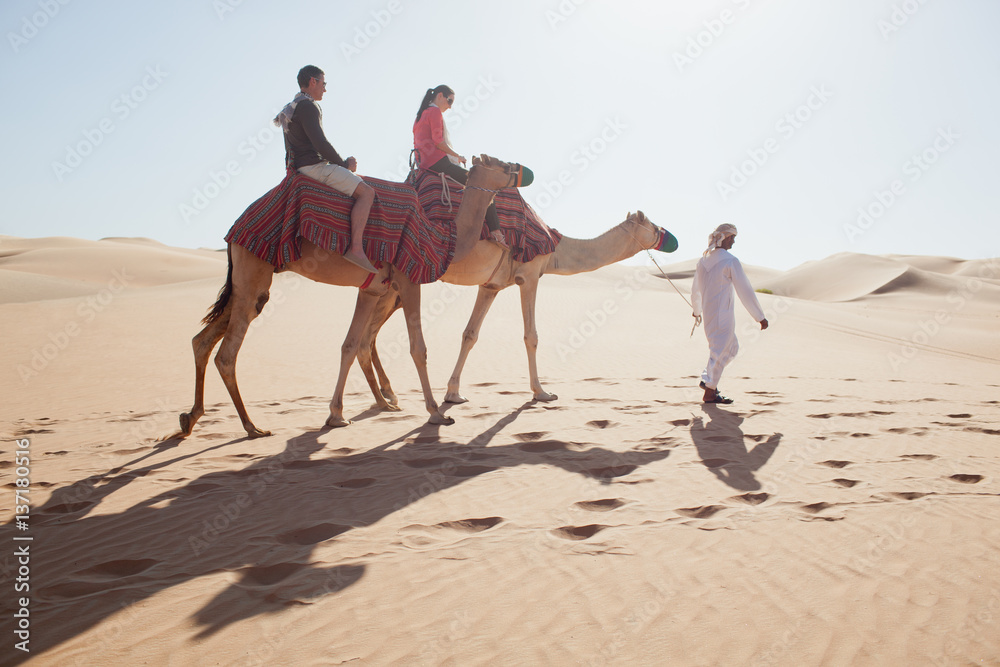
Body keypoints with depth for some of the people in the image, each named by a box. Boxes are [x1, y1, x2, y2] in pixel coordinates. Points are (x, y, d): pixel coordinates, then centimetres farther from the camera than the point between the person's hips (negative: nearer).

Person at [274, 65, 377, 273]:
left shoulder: (291, 109, 22)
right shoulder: (307, 106, -11)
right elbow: (321, 144, -19)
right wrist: (344, 164, -6)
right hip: (314, 166, -11)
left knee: (358, 179, 27)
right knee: (366, 192, -19)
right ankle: (355, 248, -31)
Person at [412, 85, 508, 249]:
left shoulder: (420, 115, 24)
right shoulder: (435, 112, -4)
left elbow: (417, 145, 24)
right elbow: (437, 140, -15)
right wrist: (457, 156, -4)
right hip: (437, 161, -10)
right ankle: (495, 232, -19)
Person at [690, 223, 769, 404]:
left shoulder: (703, 259, 9)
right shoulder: (731, 261, -13)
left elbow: (695, 289, 19)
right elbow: (745, 291, -12)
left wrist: (697, 310, 36)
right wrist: (760, 316, -6)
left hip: (708, 313, 8)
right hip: (722, 314, -8)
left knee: (732, 347, 21)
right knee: (720, 350, 0)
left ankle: (707, 379, 20)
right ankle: (709, 392, 3)